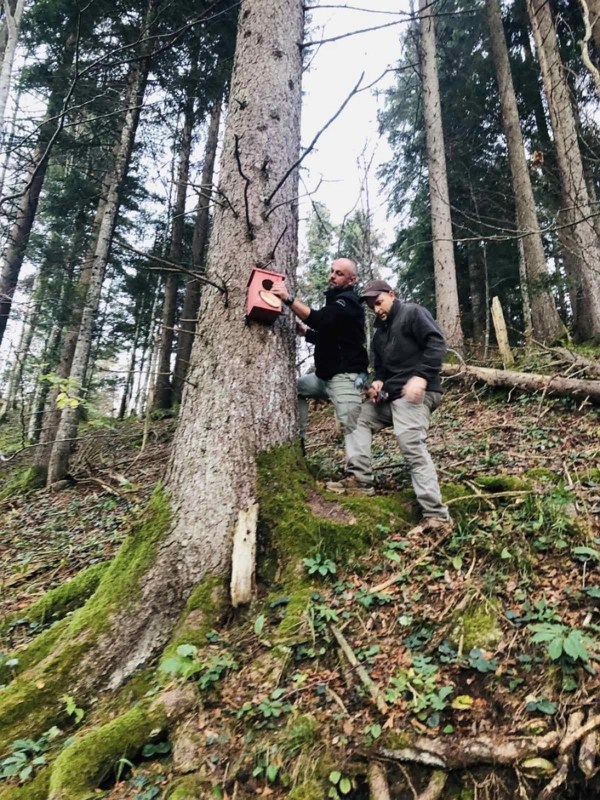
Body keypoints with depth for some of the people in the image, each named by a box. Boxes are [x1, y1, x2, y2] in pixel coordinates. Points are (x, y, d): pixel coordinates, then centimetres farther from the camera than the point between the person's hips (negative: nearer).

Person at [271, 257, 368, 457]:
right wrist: (304, 331, 13)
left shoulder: (348, 300, -10)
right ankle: (297, 441, 15)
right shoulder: (336, 300, 20)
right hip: (326, 375, 10)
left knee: (352, 427, -16)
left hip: (345, 376, -10)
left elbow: (321, 320, -30)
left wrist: (289, 299, -34)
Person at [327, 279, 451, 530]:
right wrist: (378, 381, 5)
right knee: (358, 418, 10)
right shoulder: (380, 333, 23)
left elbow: (436, 344, -13)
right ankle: (359, 479, 9)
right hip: (391, 393, 10)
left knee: (412, 445, -23)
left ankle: (435, 514, -22)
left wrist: (421, 377, -25)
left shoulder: (413, 313, -1)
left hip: (415, 392, -10)